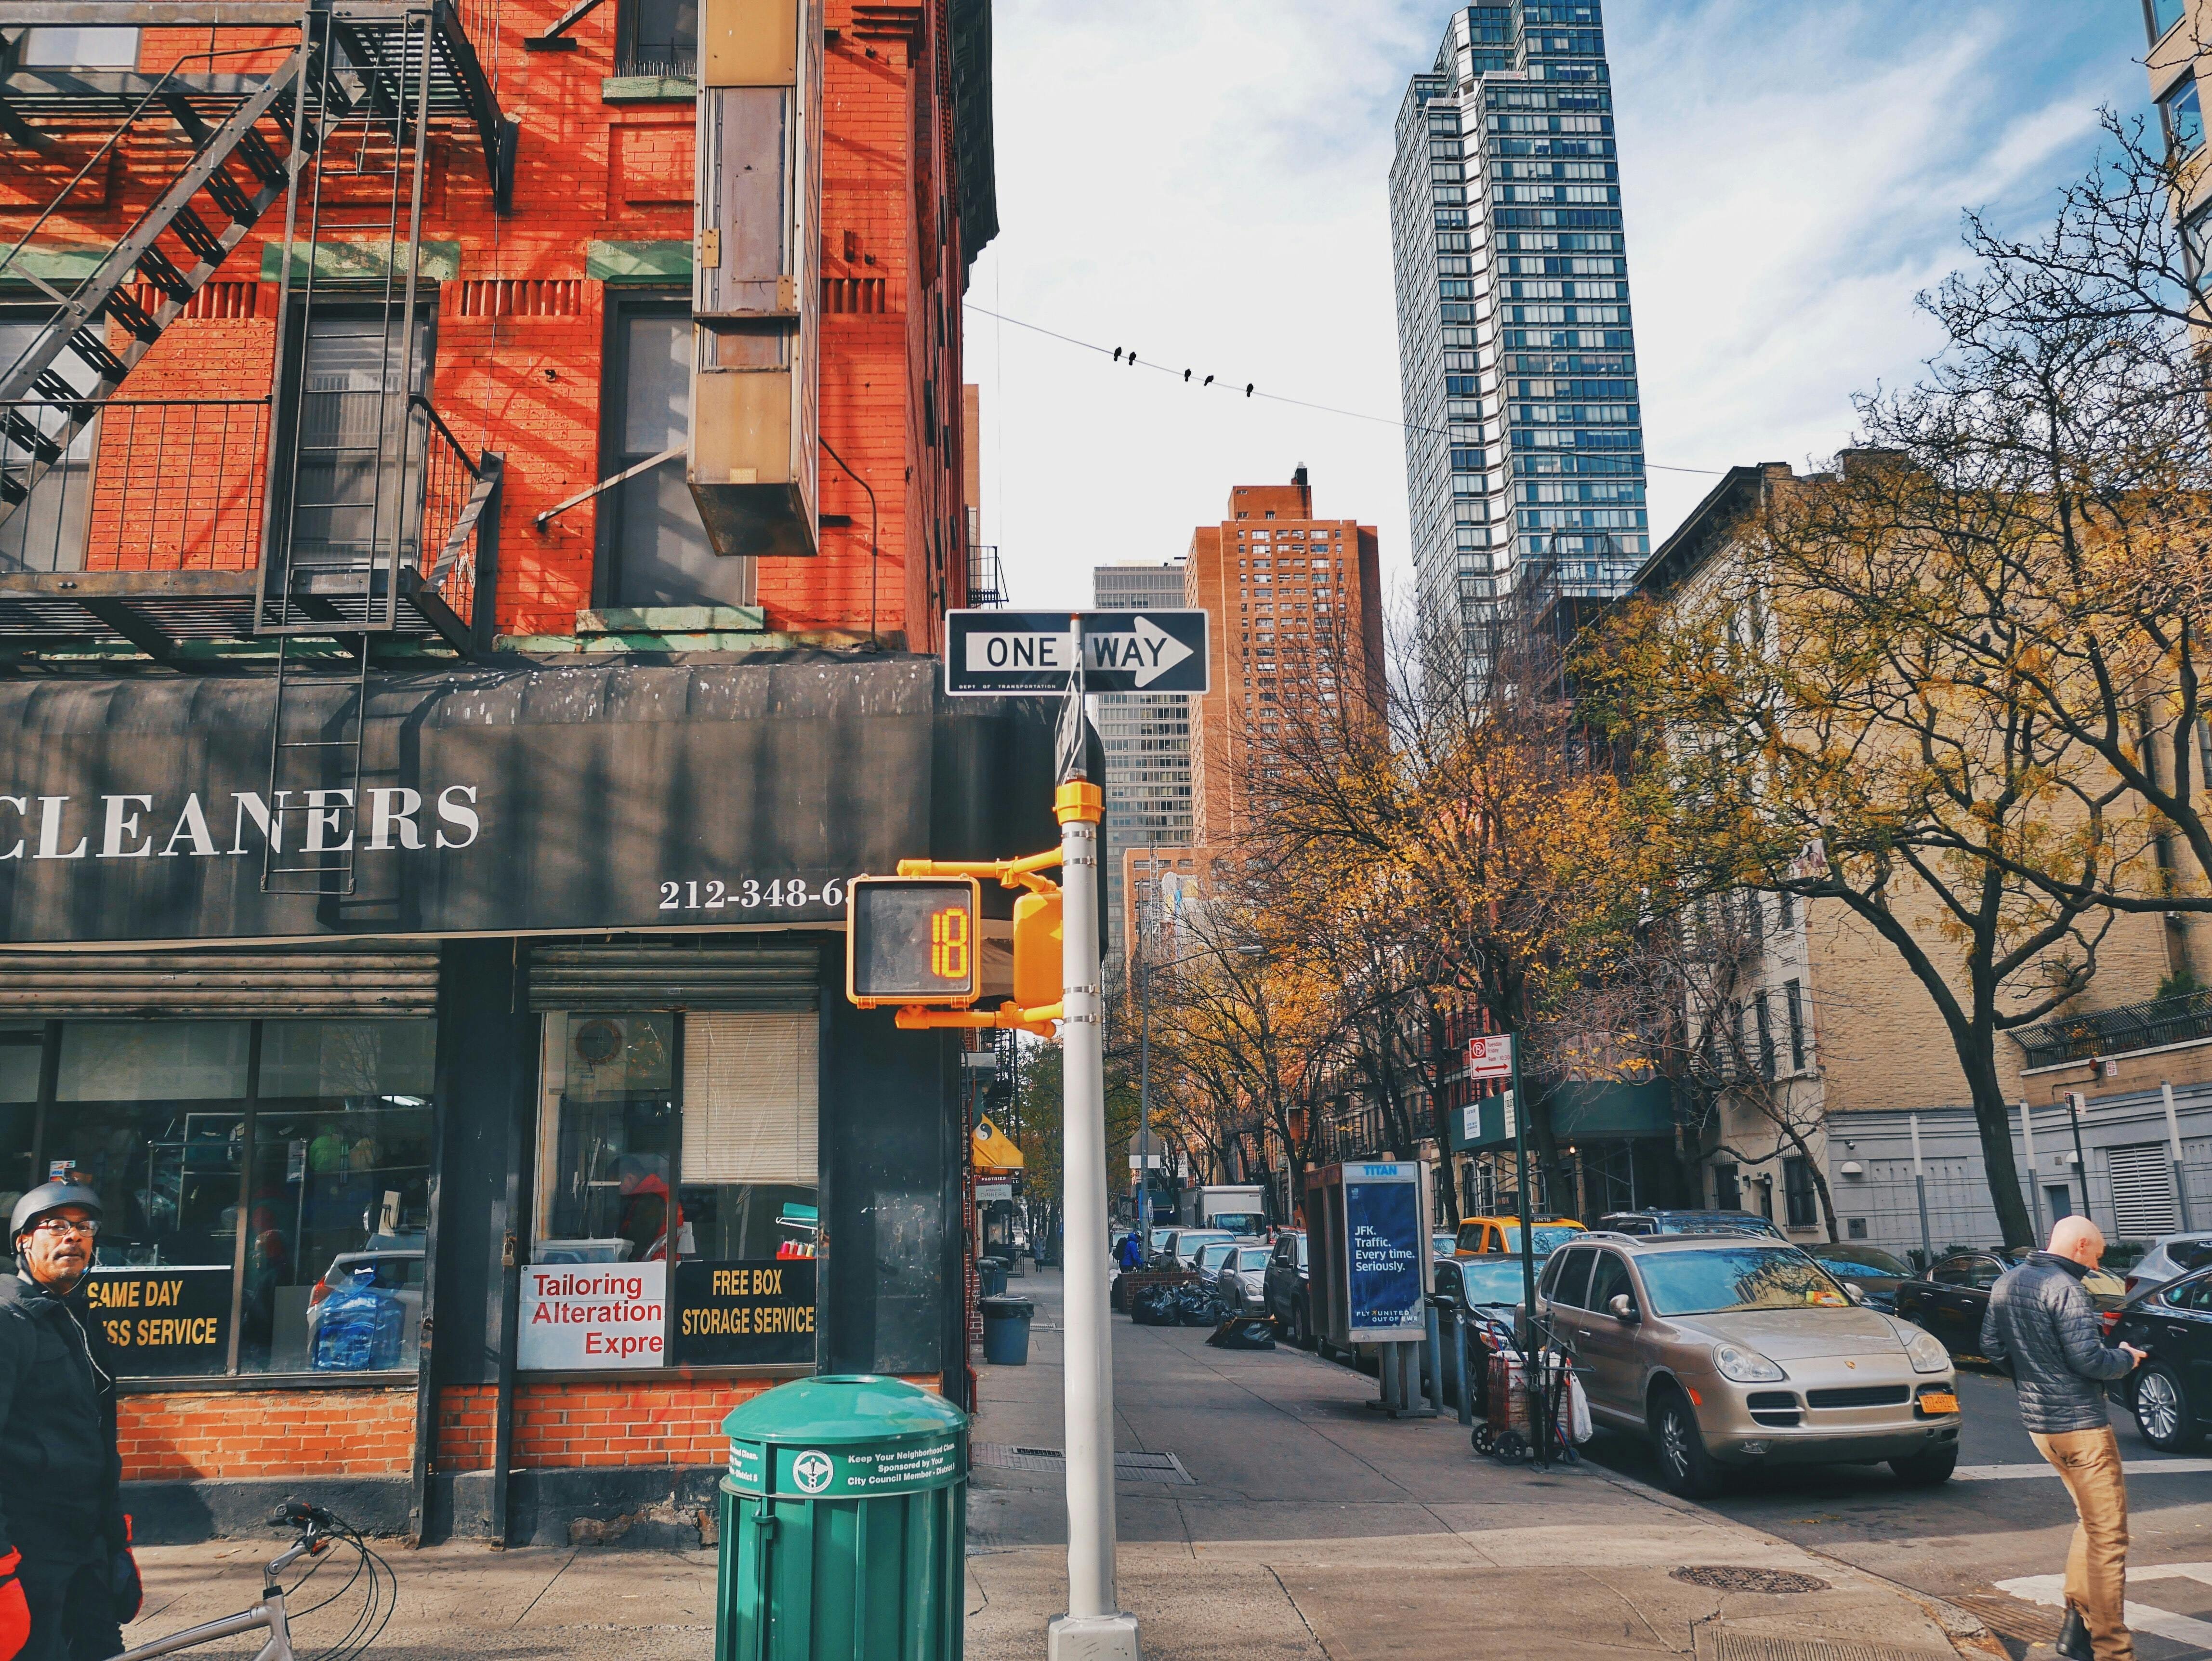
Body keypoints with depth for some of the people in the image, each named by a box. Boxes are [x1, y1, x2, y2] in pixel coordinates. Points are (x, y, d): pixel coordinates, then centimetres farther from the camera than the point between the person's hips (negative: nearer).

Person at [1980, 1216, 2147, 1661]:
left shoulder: (2006, 1284, 8)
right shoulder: (2065, 1290, -18)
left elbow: (1991, 1347, 13)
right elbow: (2089, 1360, -20)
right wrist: (2127, 1358, -2)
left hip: (2037, 1422, 8)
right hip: (2080, 1423, -8)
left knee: (2090, 1522, 21)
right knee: (2108, 1535, -1)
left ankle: (2077, 1625, 18)